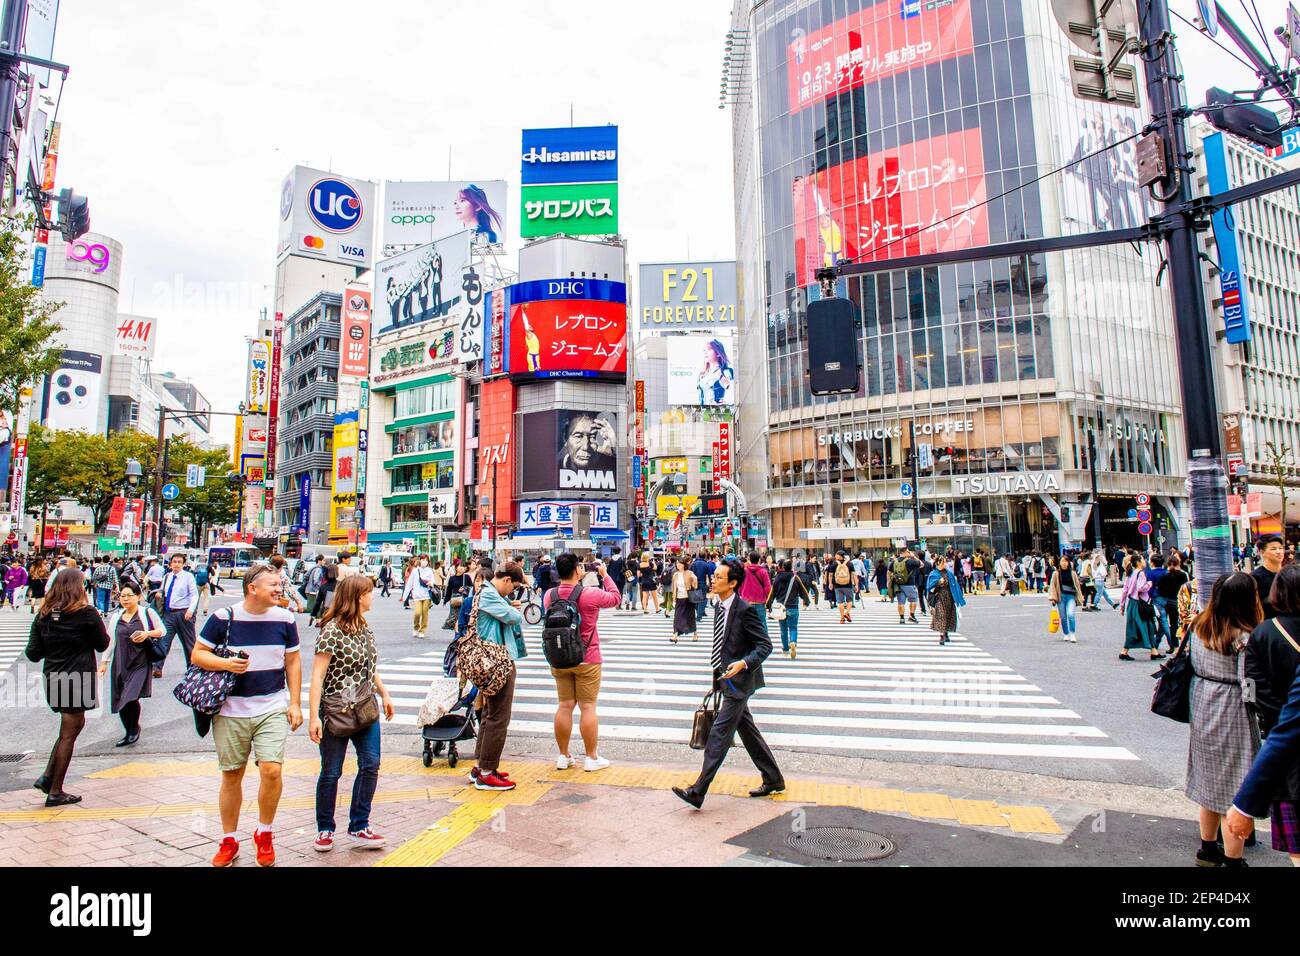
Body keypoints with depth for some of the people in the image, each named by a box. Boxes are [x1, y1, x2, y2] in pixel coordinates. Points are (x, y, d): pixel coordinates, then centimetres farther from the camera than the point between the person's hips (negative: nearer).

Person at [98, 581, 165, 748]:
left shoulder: (147, 612, -3)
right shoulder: (115, 617, 9)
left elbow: (162, 631, 4)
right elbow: (110, 641, 13)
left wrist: (148, 633, -14)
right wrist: (104, 662, 10)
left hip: (140, 663, -4)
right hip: (120, 664, 4)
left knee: (131, 697, -13)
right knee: (119, 701, 6)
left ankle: (134, 729, 13)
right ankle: (129, 733, 25)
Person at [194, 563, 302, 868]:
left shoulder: (284, 619, -2)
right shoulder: (223, 618, -7)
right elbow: (198, 654, 1)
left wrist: (295, 703, 2)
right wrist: (225, 663, -20)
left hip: (273, 708, 0)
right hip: (231, 709, 0)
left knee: (271, 770, -10)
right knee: (231, 775, 10)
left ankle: (264, 833, 15)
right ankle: (229, 841, 30)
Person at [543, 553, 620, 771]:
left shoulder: (549, 595, -2)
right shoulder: (590, 594, -15)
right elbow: (615, 597, 0)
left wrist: (576, 582, 15)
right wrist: (604, 575, 10)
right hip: (587, 660, -4)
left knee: (564, 706, 11)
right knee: (588, 707, 3)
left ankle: (563, 755, 19)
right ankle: (591, 757, 10)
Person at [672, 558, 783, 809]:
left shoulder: (745, 610, -18)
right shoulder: (720, 607, 9)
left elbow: (765, 645, -17)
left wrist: (743, 663, -31)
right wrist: (718, 677, 19)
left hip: (739, 680, -9)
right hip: (727, 679, 9)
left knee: (719, 733, -7)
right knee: (747, 731, 17)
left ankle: (698, 791, -3)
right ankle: (773, 780, 31)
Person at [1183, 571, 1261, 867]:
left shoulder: (1198, 626, 1)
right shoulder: (1244, 637, -18)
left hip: (1202, 708, 7)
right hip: (1232, 714, -7)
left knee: (1211, 781, 19)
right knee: (1235, 787, 3)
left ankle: (1208, 849, 32)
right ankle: (1232, 859, 11)